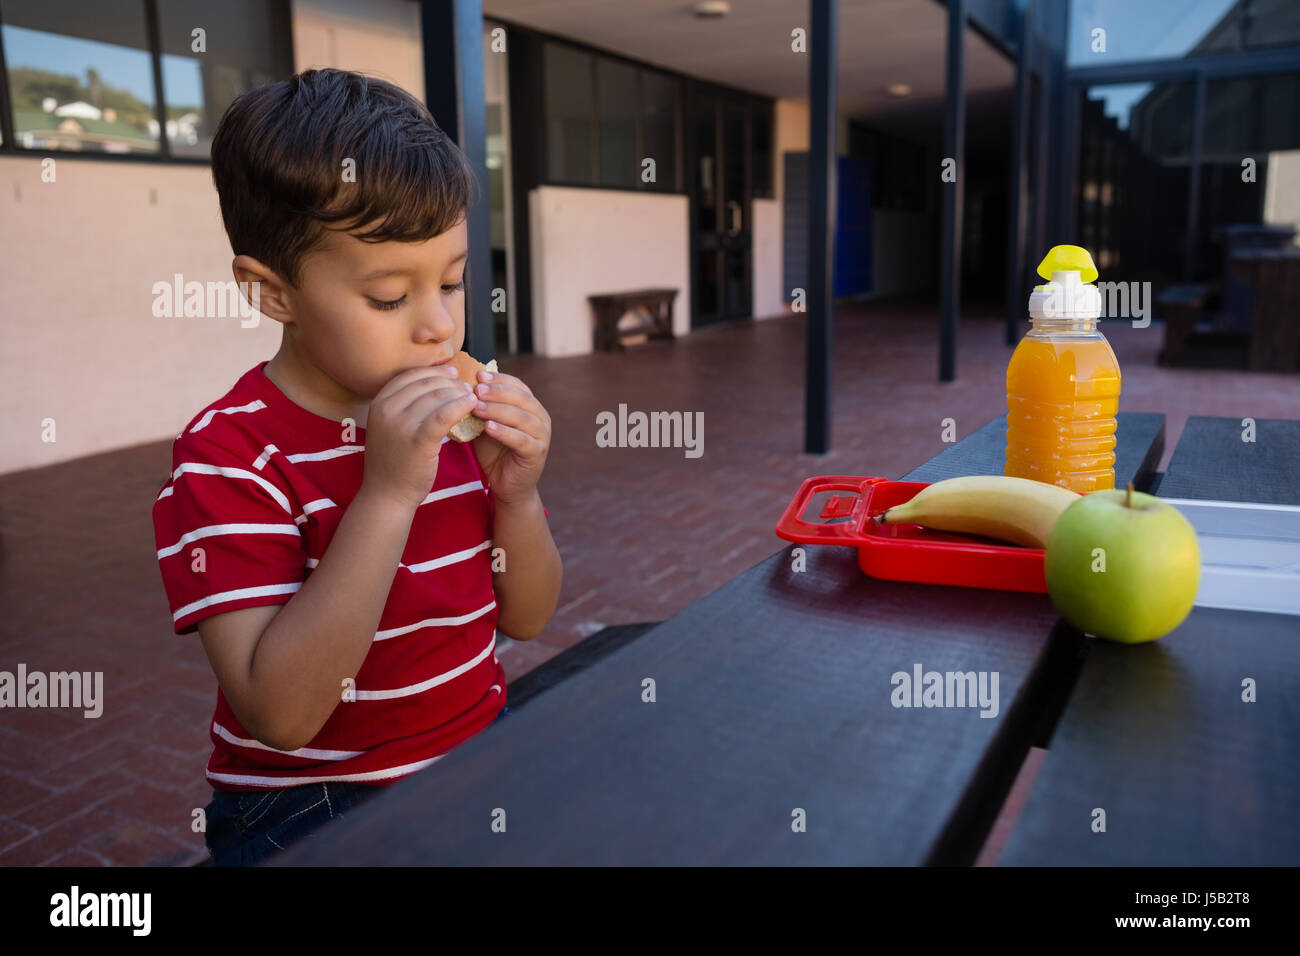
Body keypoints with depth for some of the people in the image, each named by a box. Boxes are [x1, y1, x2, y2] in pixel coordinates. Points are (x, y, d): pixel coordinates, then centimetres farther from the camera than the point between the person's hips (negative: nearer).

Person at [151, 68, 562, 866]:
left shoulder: (462, 415, 0)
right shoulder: (227, 455, -15)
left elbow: (525, 619, 5)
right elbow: (280, 714, -24)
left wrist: (518, 496, -13)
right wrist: (389, 493, -29)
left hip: (481, 757, 4)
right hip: (308, 804, -4)